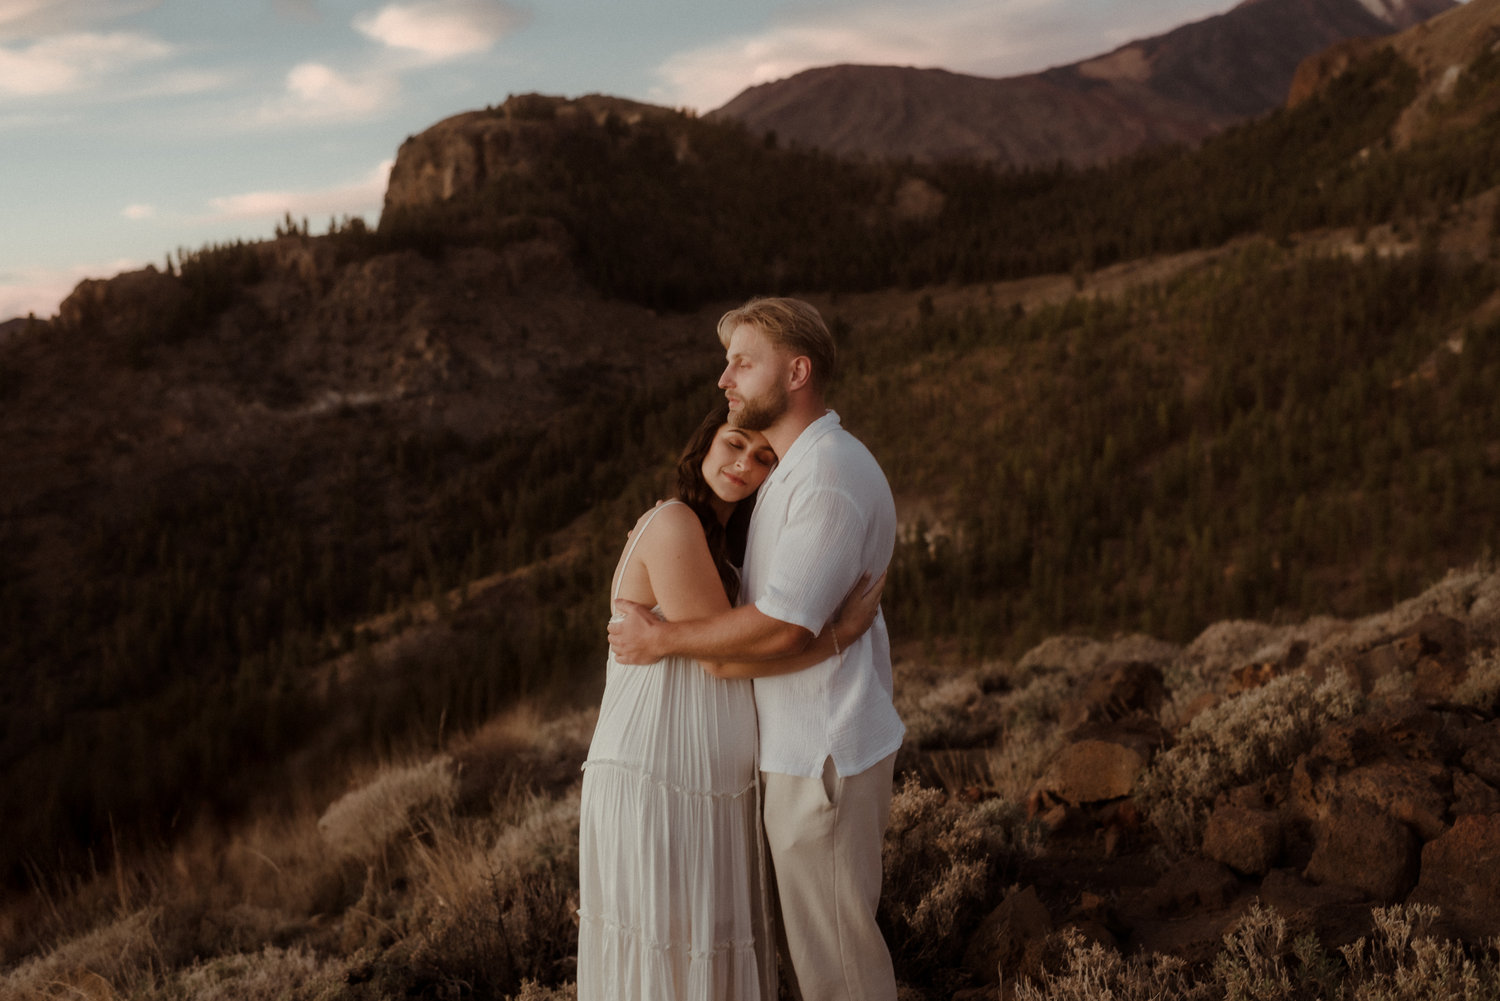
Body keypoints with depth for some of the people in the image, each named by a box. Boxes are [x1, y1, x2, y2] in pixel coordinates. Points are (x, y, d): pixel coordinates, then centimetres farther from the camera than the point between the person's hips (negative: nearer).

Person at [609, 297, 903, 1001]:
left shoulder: (828, 477, -23)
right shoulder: (801, 467, 11)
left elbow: (783, 627, -28)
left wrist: (660, 638, -17)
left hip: (822, 755, -10)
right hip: (805, 739, 10)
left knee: (830, 939, 5)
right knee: (806, 924, 21)